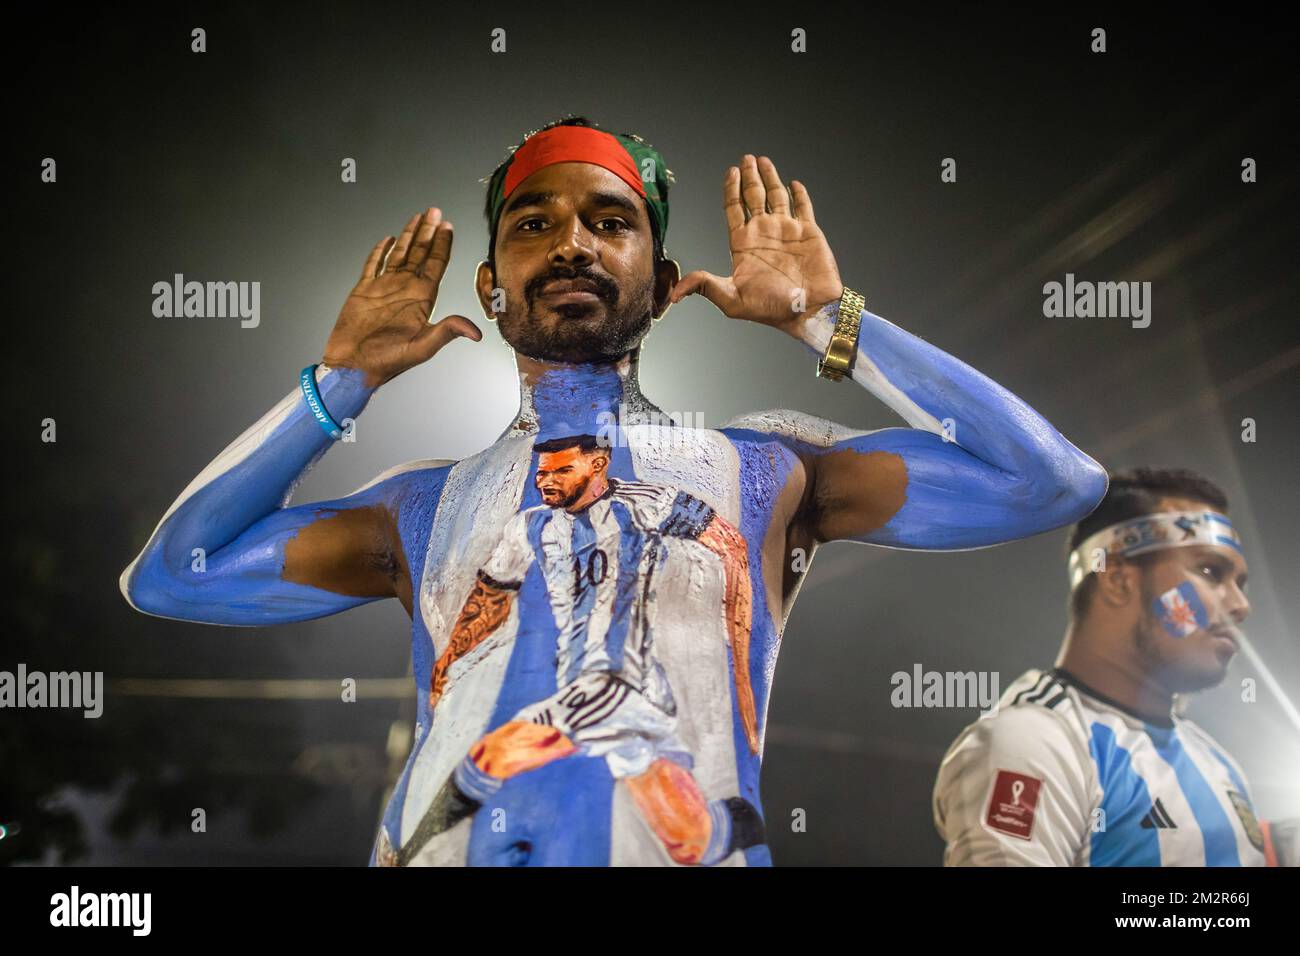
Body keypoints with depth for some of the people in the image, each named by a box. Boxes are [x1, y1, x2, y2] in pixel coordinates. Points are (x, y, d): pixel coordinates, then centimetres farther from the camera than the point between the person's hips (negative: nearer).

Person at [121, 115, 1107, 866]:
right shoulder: (429, 506, 19)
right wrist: (344, 378, 17)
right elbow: (168, 576, 16)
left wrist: (827, 319, 11)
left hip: (688, 845, 0)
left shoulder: (760, 469, 14)